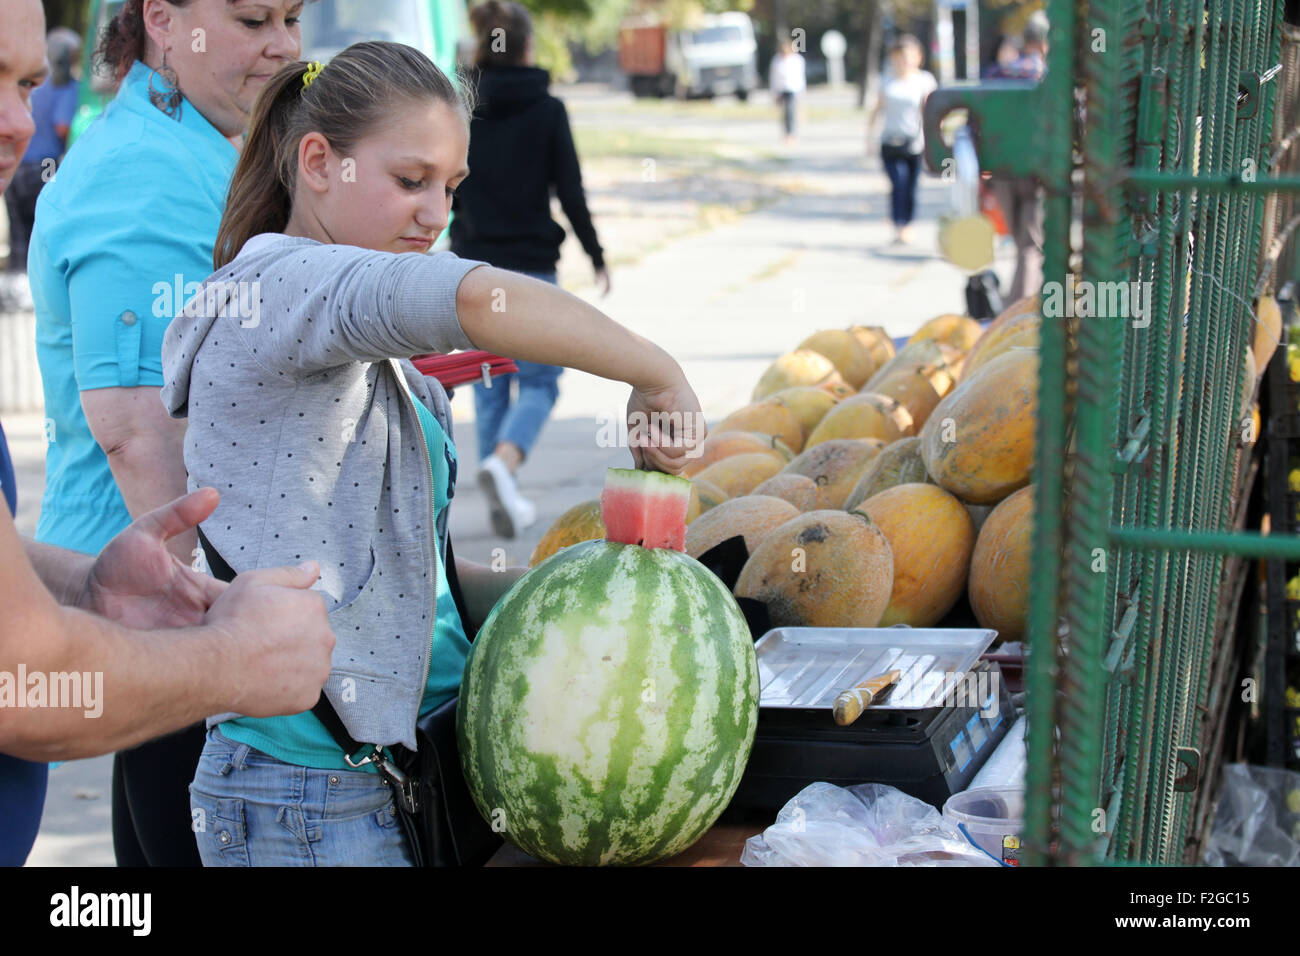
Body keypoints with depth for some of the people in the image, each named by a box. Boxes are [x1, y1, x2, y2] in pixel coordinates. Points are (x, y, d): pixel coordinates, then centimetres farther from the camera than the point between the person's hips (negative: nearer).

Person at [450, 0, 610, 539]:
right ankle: (502, 462, -22)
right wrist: (596, 257, 5)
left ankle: (504, 499, 13)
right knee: (538, 381, 6)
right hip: (531, 264, -3)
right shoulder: (546, 110, -7)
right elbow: (570, 192, -6)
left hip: (473, 266, 3)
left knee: (490, 386, 13)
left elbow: (444, 195, 3)